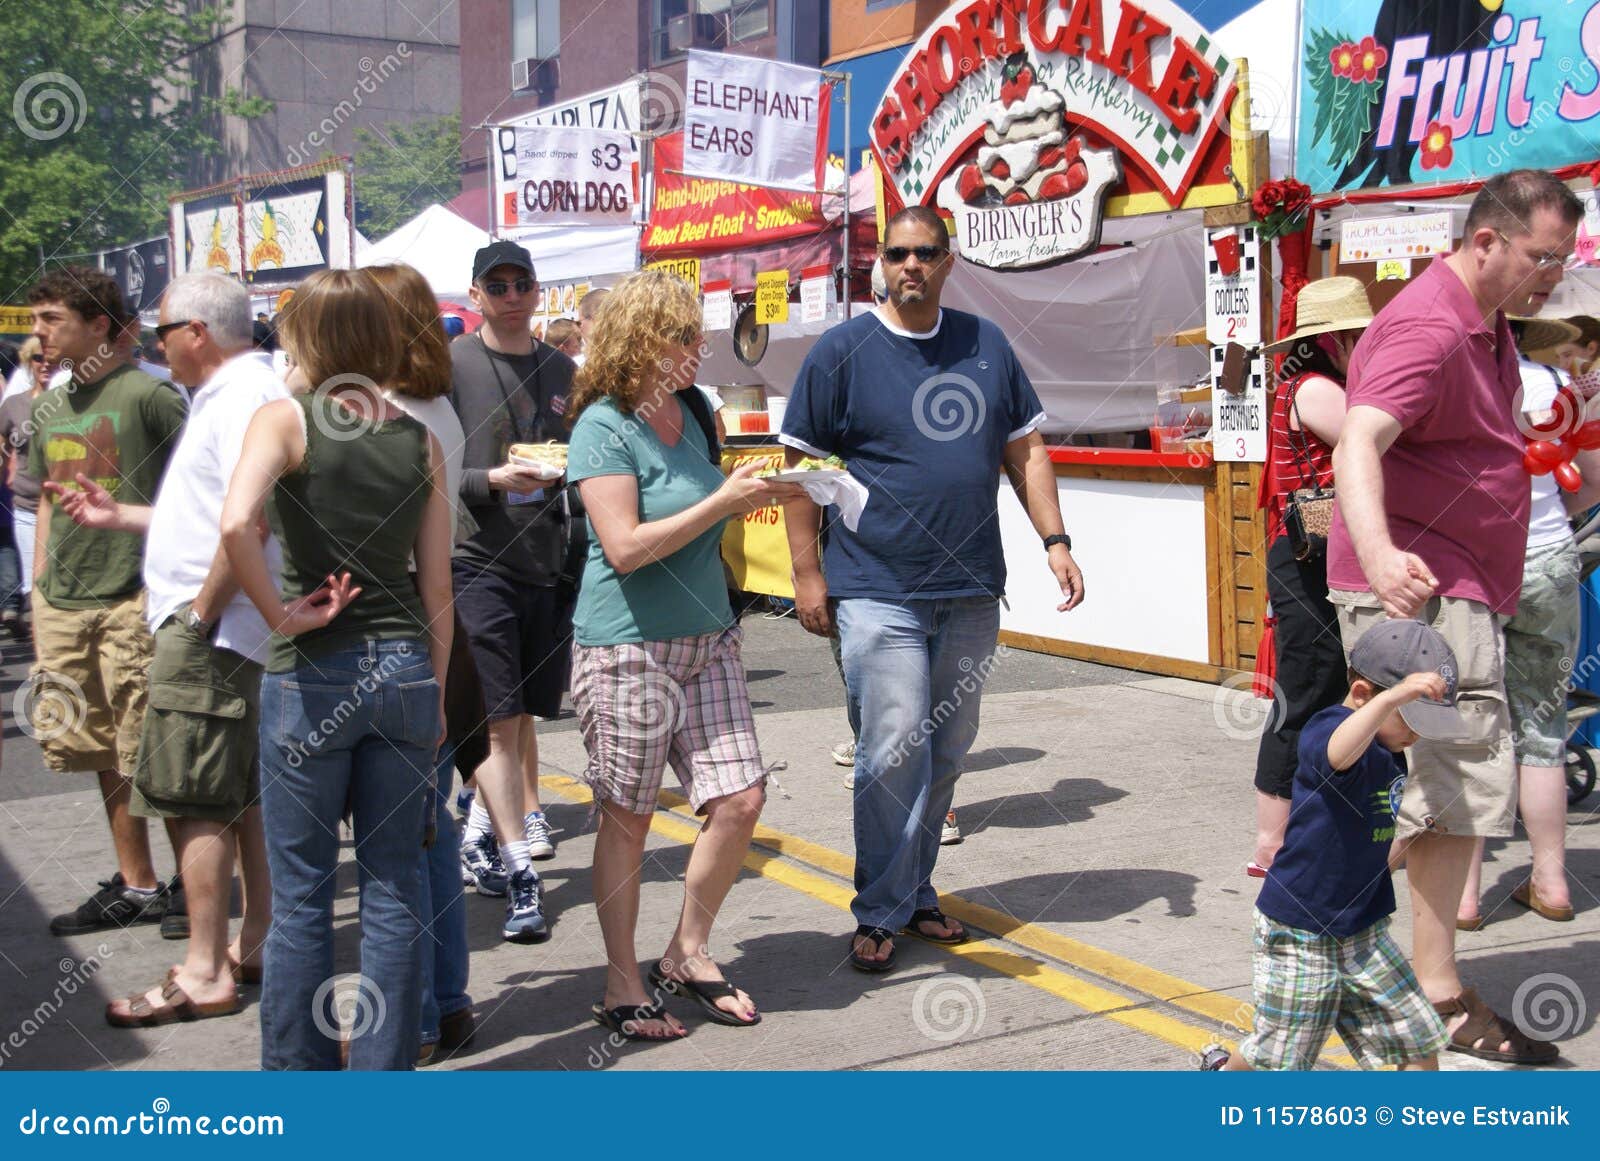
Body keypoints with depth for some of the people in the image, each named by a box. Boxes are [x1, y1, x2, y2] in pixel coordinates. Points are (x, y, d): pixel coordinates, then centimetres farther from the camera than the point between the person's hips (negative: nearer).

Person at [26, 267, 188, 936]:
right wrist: (39, 597, 15)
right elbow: (47, 504, 20)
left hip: (135, 598, -7)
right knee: (107, 756, 12)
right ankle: (134, 885, 22)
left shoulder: (147, 395, -9)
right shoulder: (48, 409, 13)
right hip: (64, 604, 7)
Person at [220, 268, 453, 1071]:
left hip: (311, 672, -3)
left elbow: (237, 523, -26)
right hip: (404, 670, 3)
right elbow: (437, 588, 6)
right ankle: (385, 1073, 20)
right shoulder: (420, 440, 5)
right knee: (393, 888, 11)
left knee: (301, 892, 9)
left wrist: (279, 614, -12)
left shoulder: (285, 419, -6)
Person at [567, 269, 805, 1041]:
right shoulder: (603, 427, -11)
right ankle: (622, 988, 19)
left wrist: (763, 495, 7)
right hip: (627, 651, -7)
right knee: (626, 821, 4)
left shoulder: (687, 414, 11)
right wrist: (723, 502, -18)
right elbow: (626, 546, -20)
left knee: (740, 800, 1)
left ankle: (687, 956, 21)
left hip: (706, 642, 7)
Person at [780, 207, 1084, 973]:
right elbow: (799, 464, -2)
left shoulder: (987, 345, 10)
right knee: (893, 755, -7)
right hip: (879, 590, -4)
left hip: (971, 592, 5)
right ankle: (880, 913, 9)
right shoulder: (842, 351, -2)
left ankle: (915, 893, 27)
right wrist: (807, 572, -7)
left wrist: (1054, 541, 5)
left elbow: (1025, 449, 14)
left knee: (947, 753, 12)